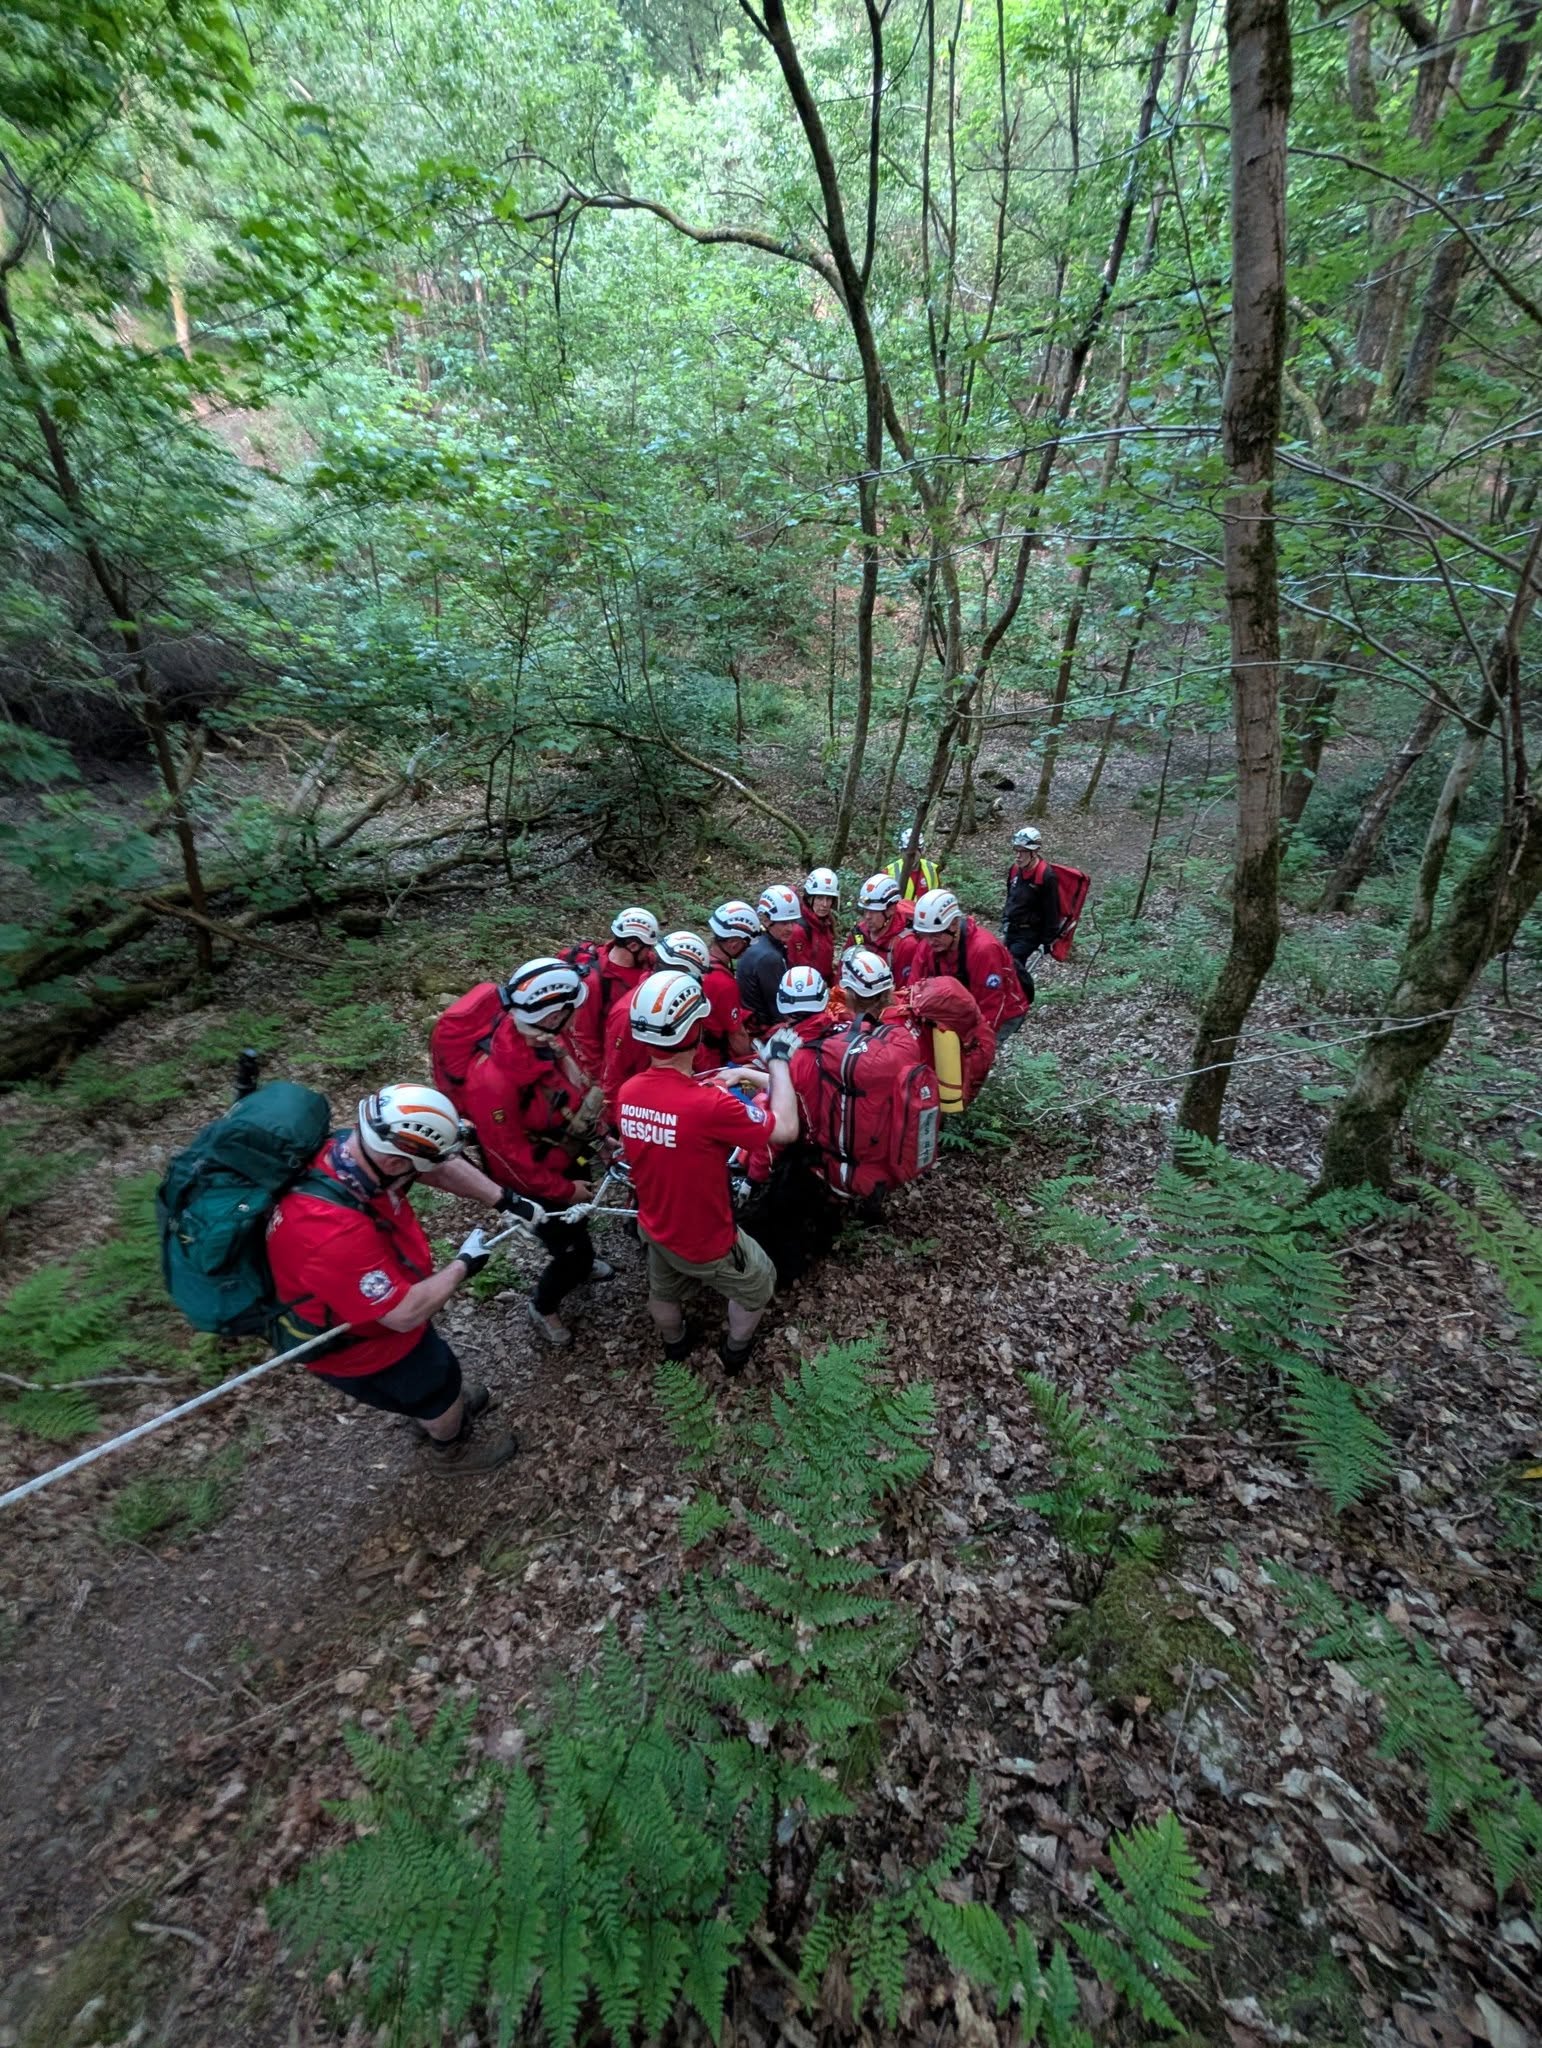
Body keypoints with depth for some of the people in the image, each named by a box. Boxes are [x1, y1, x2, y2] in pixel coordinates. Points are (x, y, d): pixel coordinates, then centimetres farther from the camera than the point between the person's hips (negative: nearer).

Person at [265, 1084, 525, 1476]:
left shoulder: (352, 1147, -23)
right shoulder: (333, 1233, -47)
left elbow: (443, 1166, -8)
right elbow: (406, 1312, -36)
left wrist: (508, 1201, -7)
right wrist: (463, 1264, -21)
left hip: (382, 1307, 7)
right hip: (360, 1347, -7)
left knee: (432, 1362, 33)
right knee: (438, 1382, 20)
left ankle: (443, 1408, 63)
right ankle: (451, 1450, 51)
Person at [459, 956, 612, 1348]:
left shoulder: (552, 1037, -17)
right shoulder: (494, 1078, -39)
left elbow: (578, 1085, 2)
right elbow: (509, 1156, -27)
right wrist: (564, 1190, -18)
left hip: (568, 1155, 7)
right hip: (535, 1179, -7)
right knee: (573, 1254, 8)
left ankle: (577, 1261, 64)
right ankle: (542, 1309, 38)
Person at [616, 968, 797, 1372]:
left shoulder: (628, 1092, -17)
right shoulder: (709, 1106, -39)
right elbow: (786, 1129, -26)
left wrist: (734, 1077, -2)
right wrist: (778, 1062, -16)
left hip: (654, 1227, 6)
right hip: (705, 1241, -6)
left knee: (664, 1293, 35)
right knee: (757, 1285, 27)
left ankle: (675, 1345, 63)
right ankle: (735, 1352, 51)